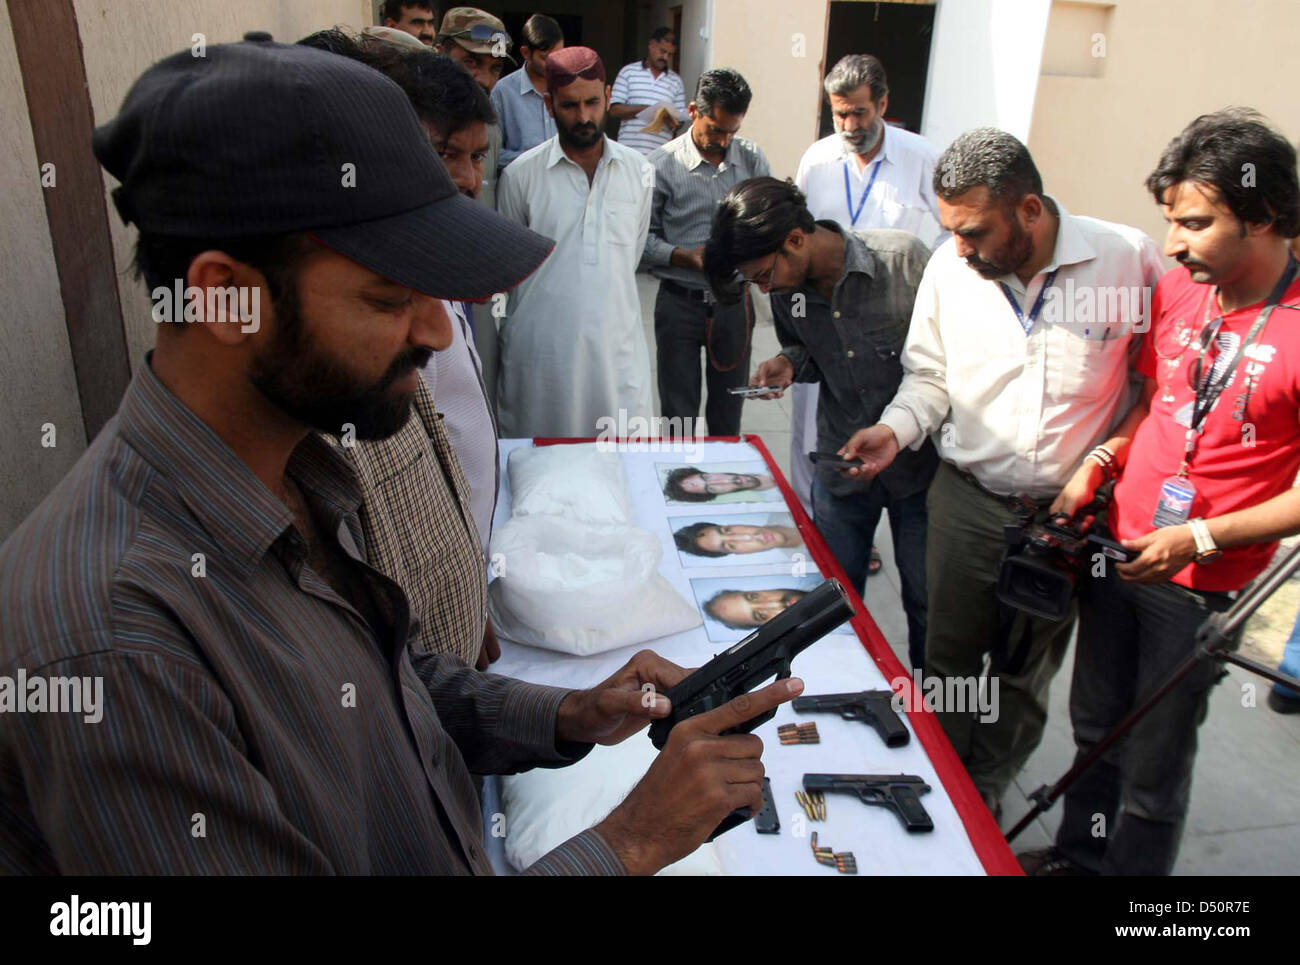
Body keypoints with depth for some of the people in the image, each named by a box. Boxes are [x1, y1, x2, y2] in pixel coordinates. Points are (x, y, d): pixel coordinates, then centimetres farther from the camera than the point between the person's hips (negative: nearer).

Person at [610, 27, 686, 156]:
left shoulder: (676, 80, 14)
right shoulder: (628, 72, 8)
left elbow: (680, 116, 15)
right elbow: (615, 109, 0)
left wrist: (674, 123, -10)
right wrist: (646, 110, -13)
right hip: (629, 150, -2)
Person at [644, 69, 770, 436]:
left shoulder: (752, 159, 2)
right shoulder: (663, 164, -8)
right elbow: (644, 237, -7)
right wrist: (687, 257, -21)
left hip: (734, 302, 3)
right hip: (680, 303, -3)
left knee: (729, 409, 15)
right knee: (678, 410, 7)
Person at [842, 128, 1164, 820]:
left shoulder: (1127, 258, -14)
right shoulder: (949, 267, -7)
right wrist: (896, 427, -15)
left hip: (1071, 511, 0)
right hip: (966, 498, 1)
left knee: (1025, 672, 17)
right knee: (949, 657, 12)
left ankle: (986, 785, 43)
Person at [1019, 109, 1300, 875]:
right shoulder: (1177, 291, 0)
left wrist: (1199, 538, -21)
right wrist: (1101, 461, 0)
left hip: (1200, 588, -6)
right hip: (1117, 551, 6)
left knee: (1153, 763, 10)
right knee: (1095, 726, 22)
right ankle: (1079, 855, 44)